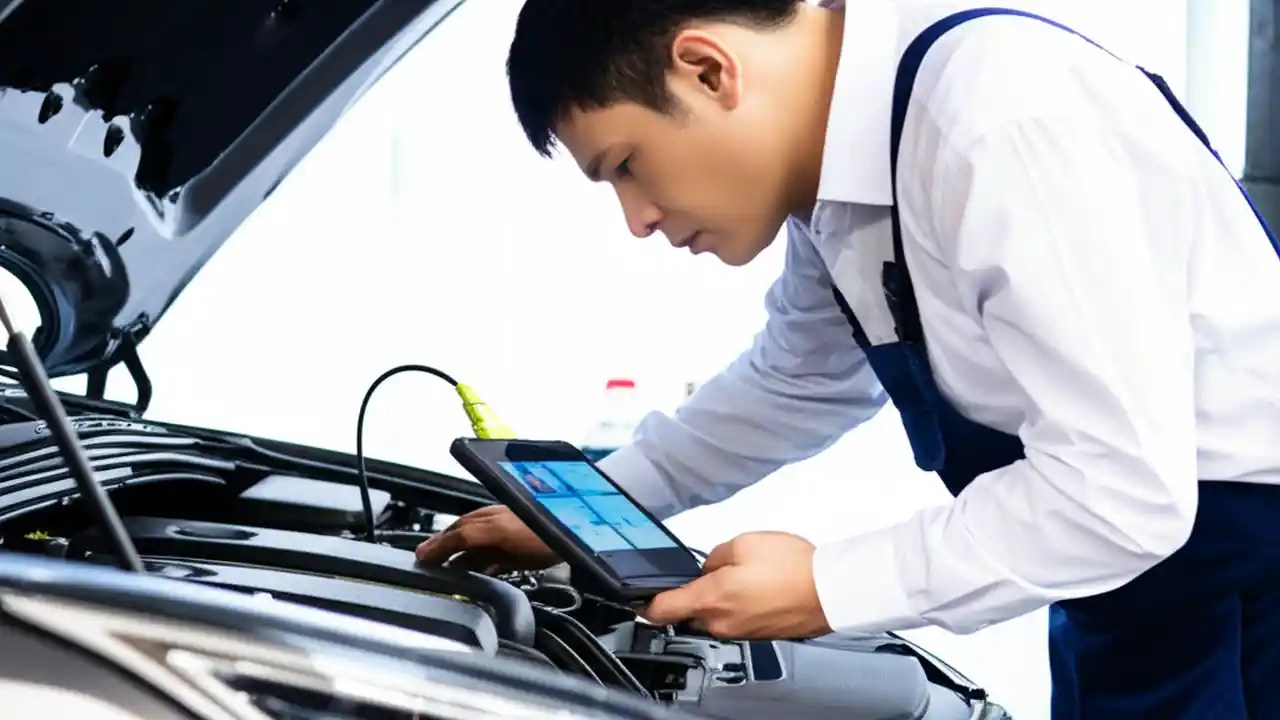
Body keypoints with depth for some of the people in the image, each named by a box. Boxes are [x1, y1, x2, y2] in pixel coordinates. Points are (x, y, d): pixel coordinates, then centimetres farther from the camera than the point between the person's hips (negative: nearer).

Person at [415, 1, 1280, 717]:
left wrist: (830, 588, -21)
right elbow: (796, 385, 19)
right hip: (1131, 579, 8)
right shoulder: (839, 170, 1)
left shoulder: (997, 123, -28)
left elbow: (1121, 488, -29)